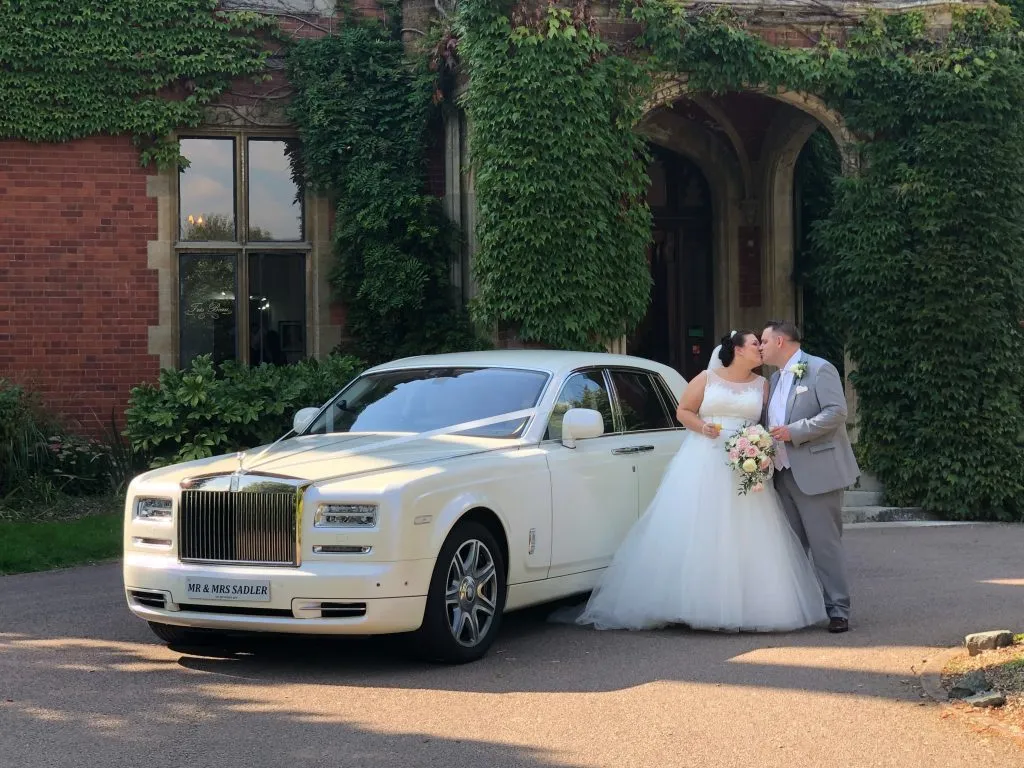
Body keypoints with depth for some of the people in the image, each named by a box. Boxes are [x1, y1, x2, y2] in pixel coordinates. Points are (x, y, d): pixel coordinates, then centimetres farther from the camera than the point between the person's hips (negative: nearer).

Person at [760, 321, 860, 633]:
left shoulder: (820, 369, -7)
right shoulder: (775, 378, 20)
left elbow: (836, 412, -17)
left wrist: (793, 432, -19)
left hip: (816, 473, -8)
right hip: (784, 474, 8)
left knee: (825, 544, -6)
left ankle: (838, 610, -1)